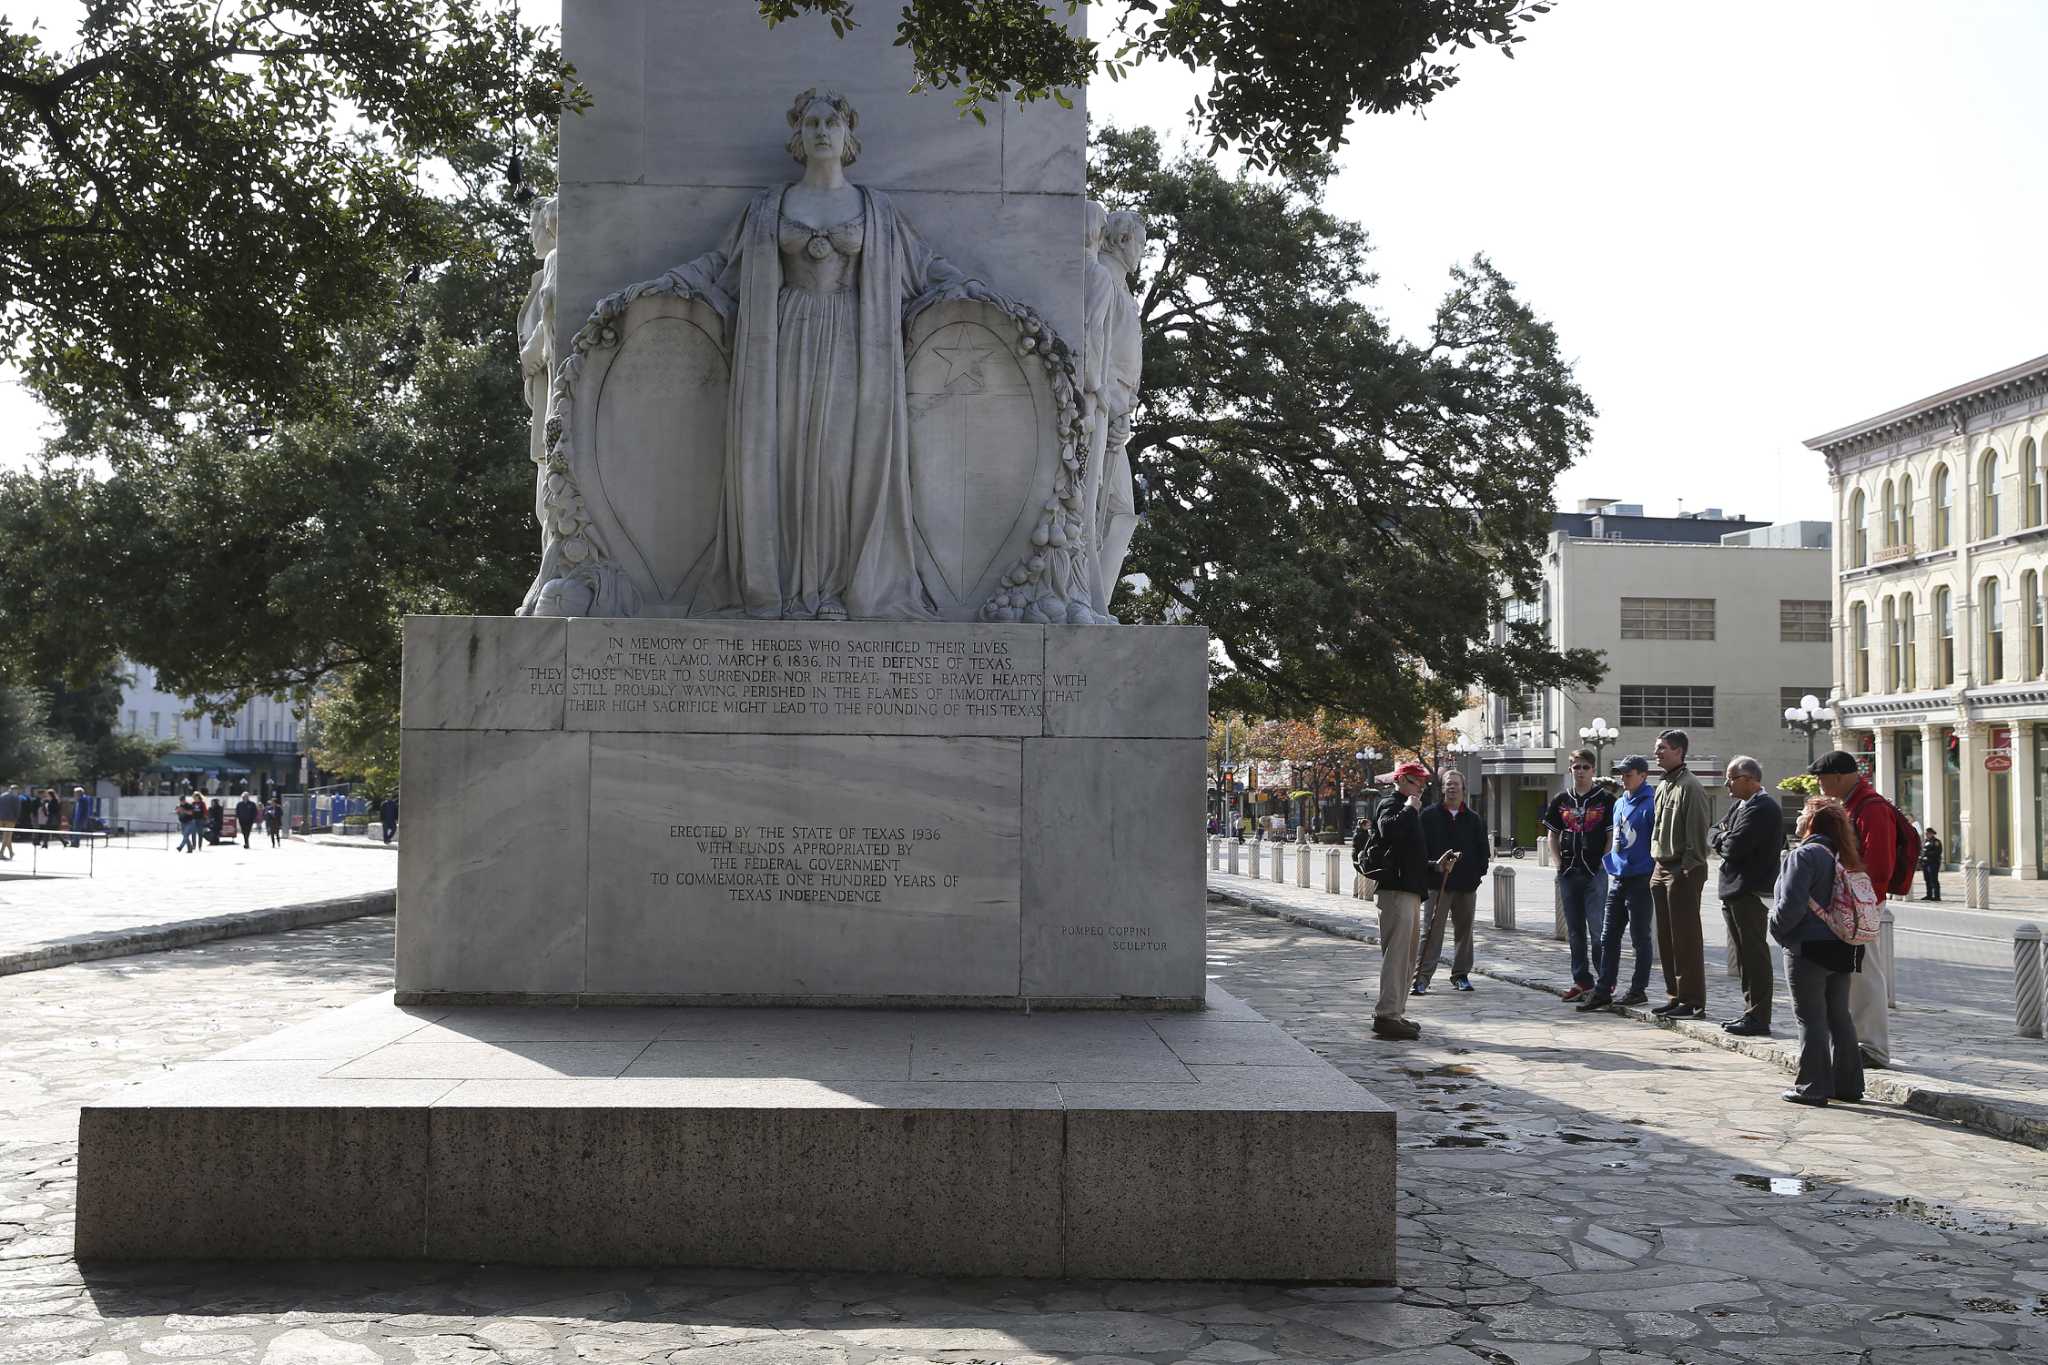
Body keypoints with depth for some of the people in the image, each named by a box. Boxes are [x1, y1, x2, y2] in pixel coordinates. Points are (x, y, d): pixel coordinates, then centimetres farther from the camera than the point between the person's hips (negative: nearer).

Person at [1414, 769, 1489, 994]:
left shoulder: (1474, 819, 11)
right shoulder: (1429, 815, 2)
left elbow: (1482, 849, 13)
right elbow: (1420, 847, 0)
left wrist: (1478, 872, 0)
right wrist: (1431, 866, -11)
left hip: (1467, 885, 4)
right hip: (1437, 883, -4)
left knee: (1464, 931, 11)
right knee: (1431, 932, -7)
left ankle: (1461, 975, 23)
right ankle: (1421, 977, -8)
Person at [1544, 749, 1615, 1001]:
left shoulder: (1605, 799, 0)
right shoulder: (1561, 800, 11)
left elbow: (1612, 836, 0)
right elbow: (1553, 836, 17)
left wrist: (1602, 863, -9)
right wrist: (1559, 864, 5)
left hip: (1595, 873, -5)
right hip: (1569, 873, 5)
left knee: (1597, 929, -7)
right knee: (1575, 930, 9)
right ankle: (1581, 980, 16)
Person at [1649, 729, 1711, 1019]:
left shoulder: (1689, 786, -11)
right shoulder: (1663, 786, 17)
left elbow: (1696, 832, -16)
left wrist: (1689, 869, -20)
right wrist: (1657, 866, 15)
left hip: (1683, 871, -9)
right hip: (1661, 869, 9)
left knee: (1685, 938, -5)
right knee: (1666, 938, 12)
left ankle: (1692, 1001, -1)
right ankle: (1675, 996, 19)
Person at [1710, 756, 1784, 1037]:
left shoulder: (1761, 808, -17)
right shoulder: (1739, 804, 16)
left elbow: (1734, 847, -23)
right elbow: (1714, 834, 16)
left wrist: (1721, 839, -3)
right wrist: (1724, 838, -4)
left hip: (1751, 893, -10)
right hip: (1736, 891, 10)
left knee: (1755, 956, -5)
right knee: (1745, 956, 15)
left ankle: (1758, 1019, -2)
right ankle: (1750, 1013, 22)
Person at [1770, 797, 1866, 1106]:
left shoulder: (1804, 855, -16)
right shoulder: (1842, 858, 10)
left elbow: (1791, 905, -22)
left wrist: (1777, 929, -5)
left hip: (1808, 948, -8)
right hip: (1841, 950, 8)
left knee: (1810, 1019, -1)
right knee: (1839, 1017, 14)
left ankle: (1813, 1087, 2)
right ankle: (1848, 1084, 20)